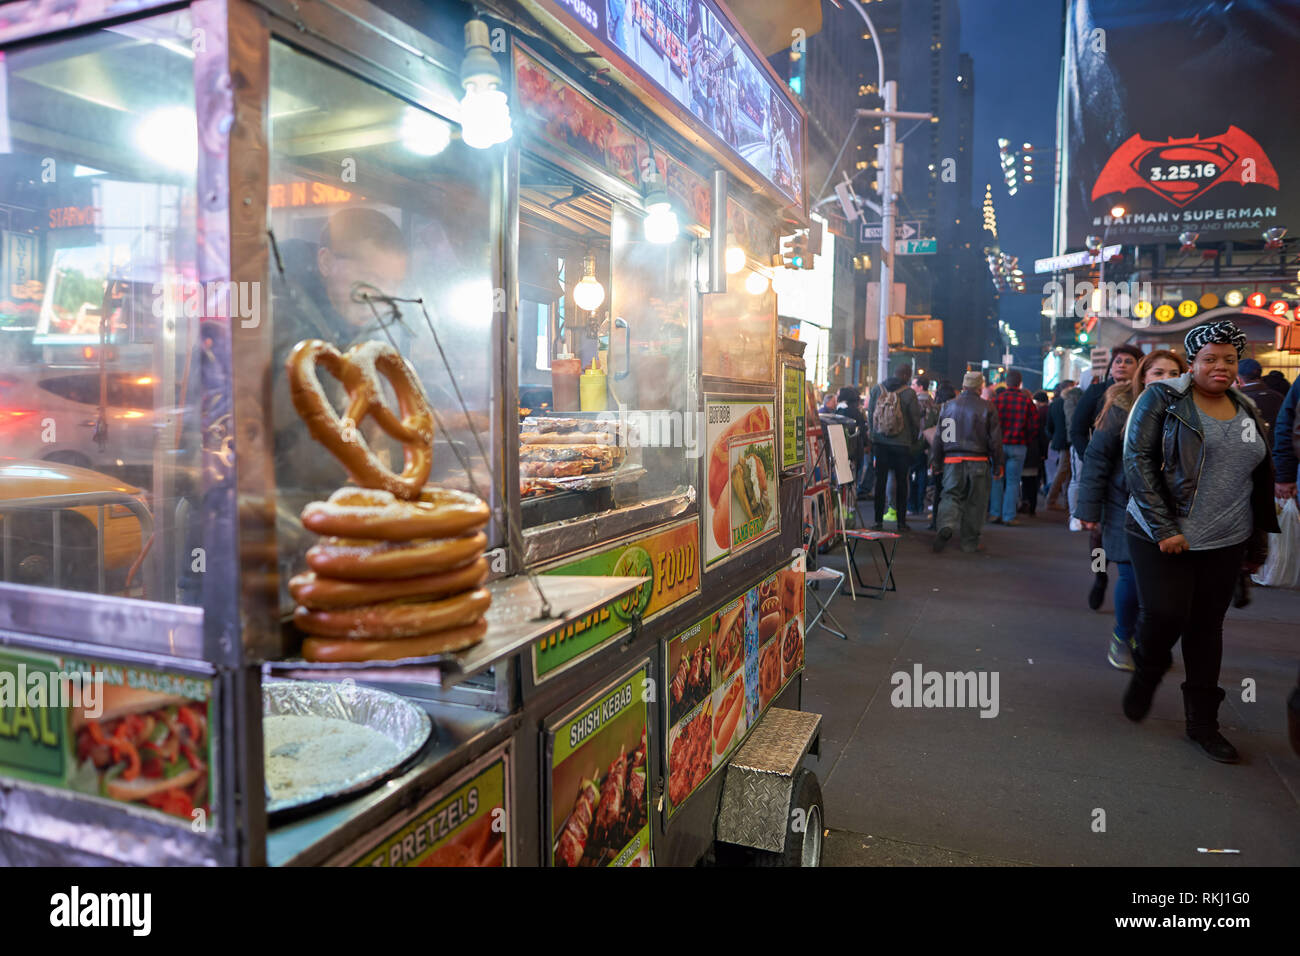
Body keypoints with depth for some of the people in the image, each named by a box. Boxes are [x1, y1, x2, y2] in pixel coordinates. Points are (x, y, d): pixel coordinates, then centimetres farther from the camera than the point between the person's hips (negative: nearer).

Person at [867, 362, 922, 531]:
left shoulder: (876, 389, -1)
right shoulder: (909, 393, -11)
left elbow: (870, 416, 4)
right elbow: (915, 420, -6)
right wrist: (914, 441, 10)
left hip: (880, 442, 2)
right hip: (902, 444, -2)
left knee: (880, 480, 7)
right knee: (901, 482, 8)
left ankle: (878, 521, 5)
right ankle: (901, 521, 12)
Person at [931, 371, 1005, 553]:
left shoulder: (948, 406, 5)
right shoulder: (987, 408, -3)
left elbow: (938, 436, 7)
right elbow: (995, 440, -2)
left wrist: (935, 462, 14)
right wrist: (999, 465, 5)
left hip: (952, 459, 2)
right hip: (978, 461, -2)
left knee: (951, 495, 5)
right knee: (975, 502, 7)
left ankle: (946, 525, -25)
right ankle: (970, 543, 13)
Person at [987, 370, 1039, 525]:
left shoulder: (997, 398, -3)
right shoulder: (1027, 400, -1)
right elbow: (1034, 426, 0)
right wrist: (1030, 442, 14)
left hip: (999, 444, 0)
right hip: (1019, 446, 0)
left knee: (996, 479, 9)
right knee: (1012, 481, 4)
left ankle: (995, 513, 7)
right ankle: (1008, 516, 4)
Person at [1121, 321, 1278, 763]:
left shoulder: (1247, 411, 11)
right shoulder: (1162, 399, -6)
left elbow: (1260, 479, 18)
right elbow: (1138, 461, -13)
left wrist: (1258, 542, 16)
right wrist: (1164, 529, -18)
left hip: (1226, 543, 5)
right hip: (1161, 537, -4)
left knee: (1207, 627, 9)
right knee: (1165, 614, -12)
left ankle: (1202, 722, 21)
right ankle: (1145, 676, 21)